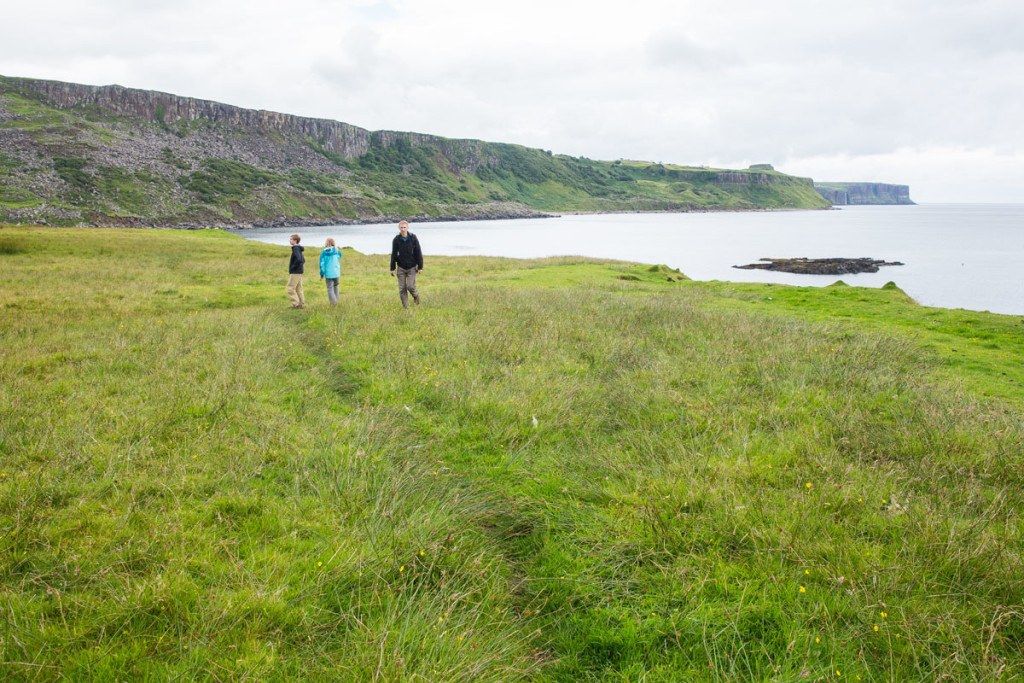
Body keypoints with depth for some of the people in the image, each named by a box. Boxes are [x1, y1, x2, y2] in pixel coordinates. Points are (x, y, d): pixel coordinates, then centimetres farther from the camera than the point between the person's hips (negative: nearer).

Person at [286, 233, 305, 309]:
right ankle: (302, 304, 15)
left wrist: (293, 267, -18)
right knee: (298, 289, 13)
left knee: (290, 289, -5)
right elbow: (303, 260, 24)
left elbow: (299, 260, -30)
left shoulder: (296, 249, -16)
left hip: (295, 273, -10)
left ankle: (296, 304, -5)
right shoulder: (299, 249, 14)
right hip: (299, 272, 10)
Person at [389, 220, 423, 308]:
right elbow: (393, 255, 3)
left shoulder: (413, 238, -7)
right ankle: (405, 307, 13)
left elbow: (418, 253, -3)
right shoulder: (396, 240, -3)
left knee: (410, 286, -10)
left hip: (412, 267, -2)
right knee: (402, 289, 1)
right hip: (401, 268, 2)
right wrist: (392, 268, 2)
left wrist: (420, 266, -4)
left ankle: (416, 296, 22)